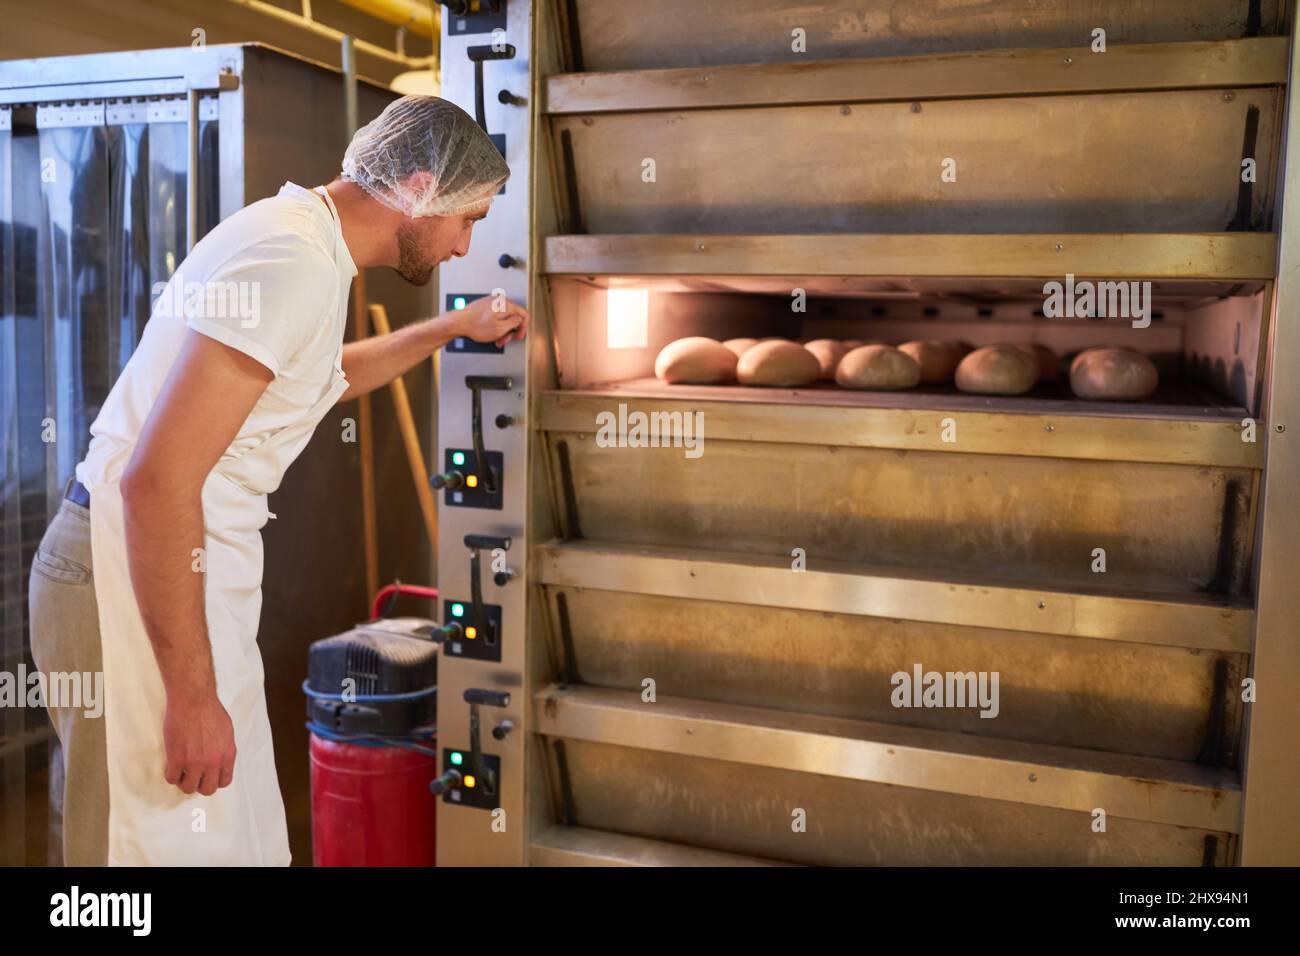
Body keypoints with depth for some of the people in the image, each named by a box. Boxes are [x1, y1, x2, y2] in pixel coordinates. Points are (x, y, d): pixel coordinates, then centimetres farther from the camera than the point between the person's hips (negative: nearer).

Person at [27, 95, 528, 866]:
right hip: (138, 579, -10)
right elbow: (157, 479, -26)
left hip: (187, 567, 10)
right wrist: (192, 693, -22)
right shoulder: (295, 266, -20)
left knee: (241, 836, 14)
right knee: (175, 841, 0)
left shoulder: (303, 235, 12)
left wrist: (451, 329, 32)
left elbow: (329, 376, 34)